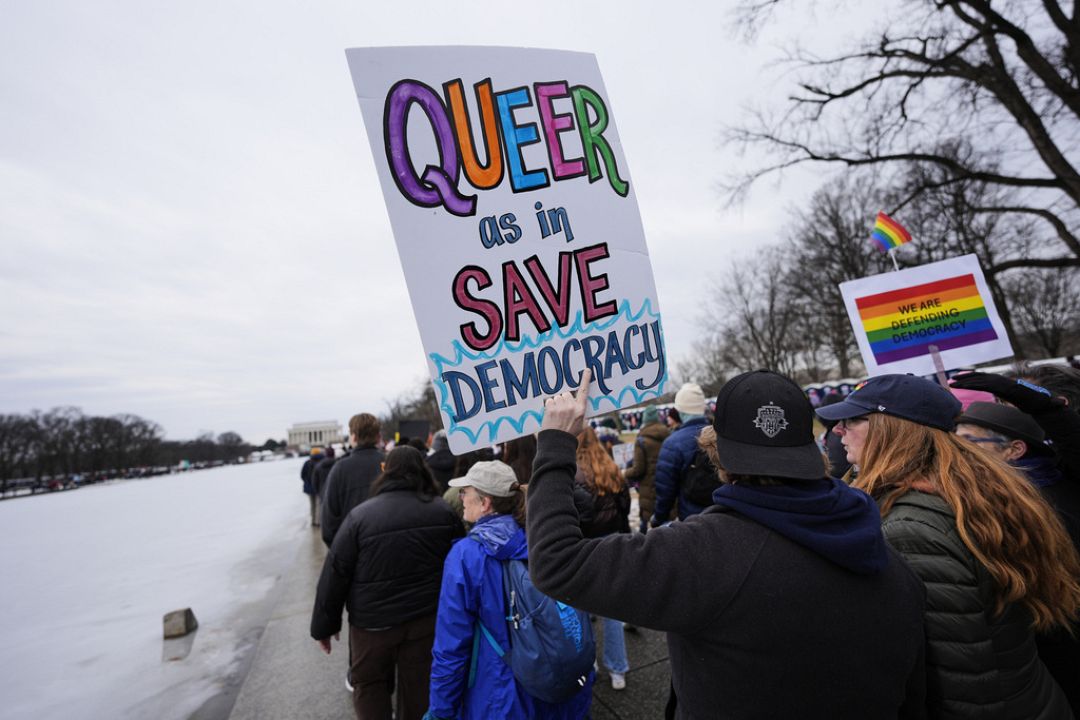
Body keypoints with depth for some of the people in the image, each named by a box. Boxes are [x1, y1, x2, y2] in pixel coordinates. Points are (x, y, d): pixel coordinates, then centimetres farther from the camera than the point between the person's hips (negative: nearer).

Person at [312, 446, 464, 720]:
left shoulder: (360, 516, -12)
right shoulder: (444, 511, -5)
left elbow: (335, 574, -7)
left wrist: (324, 625, 6)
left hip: (373, 622, -2)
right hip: (428, 618, 2)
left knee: (369, 683, 21)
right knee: (418, 686, 18)